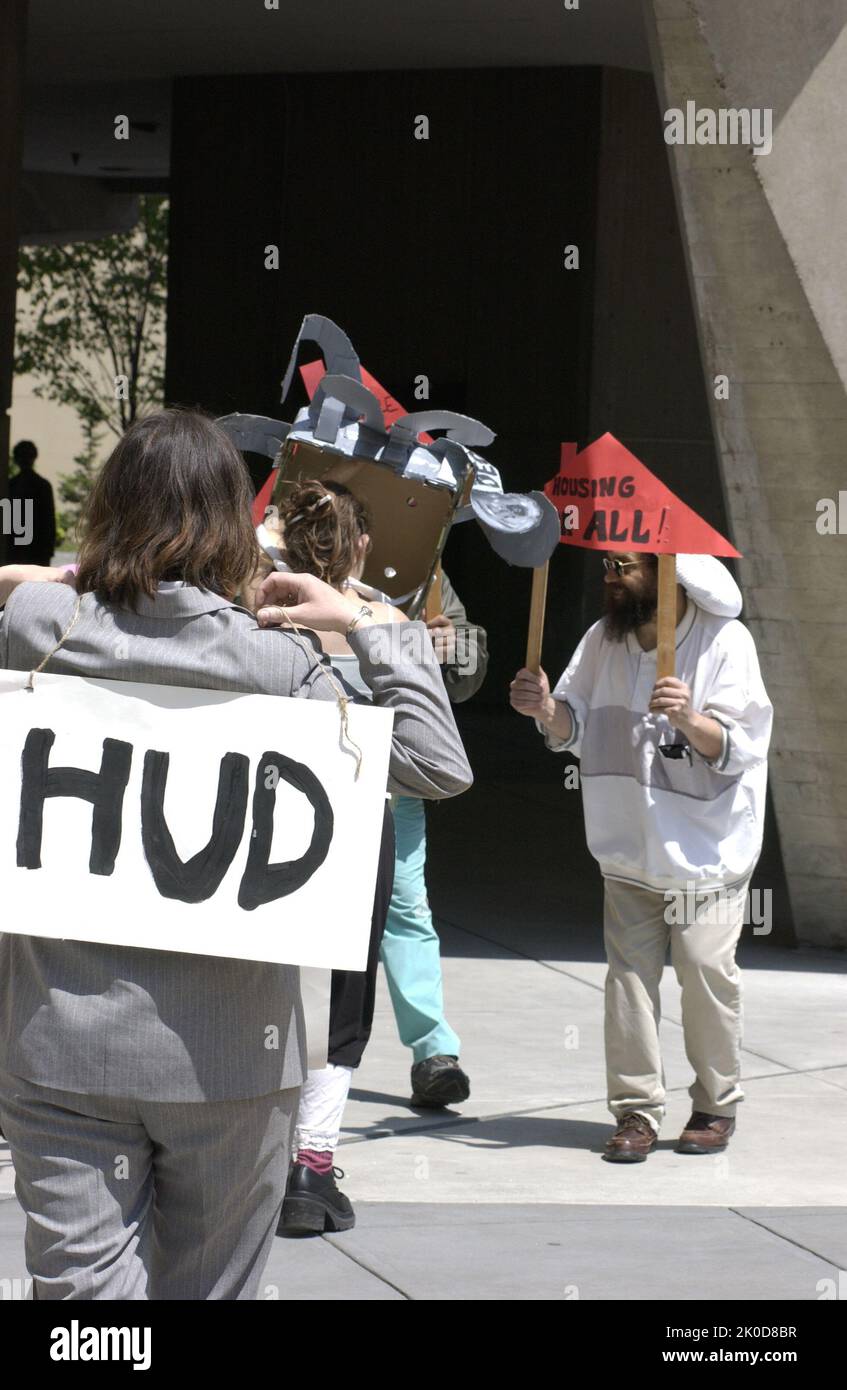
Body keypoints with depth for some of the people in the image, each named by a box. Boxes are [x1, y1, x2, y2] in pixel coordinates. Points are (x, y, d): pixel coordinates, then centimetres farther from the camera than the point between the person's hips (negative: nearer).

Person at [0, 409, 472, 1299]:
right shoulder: (281, 666, -7)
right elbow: (441, 766, -2)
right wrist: (365, 628, 6)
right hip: (226, 1054, 0)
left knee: (83, 1283, 3)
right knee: (210, 1286, 15)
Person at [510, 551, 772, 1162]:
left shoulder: (725, 641, -12)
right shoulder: (604, 639, 3)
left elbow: (740, 746, -16)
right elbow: (577, 730, 8)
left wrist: (690, 720, -36)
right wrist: (548, 711, -14)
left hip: (706, 846, -4)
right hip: (630, 845, 4)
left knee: (706, 972, -4)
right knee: (630, 973, 2)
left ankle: (717, 1106, 12)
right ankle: (637, 1110, 8)